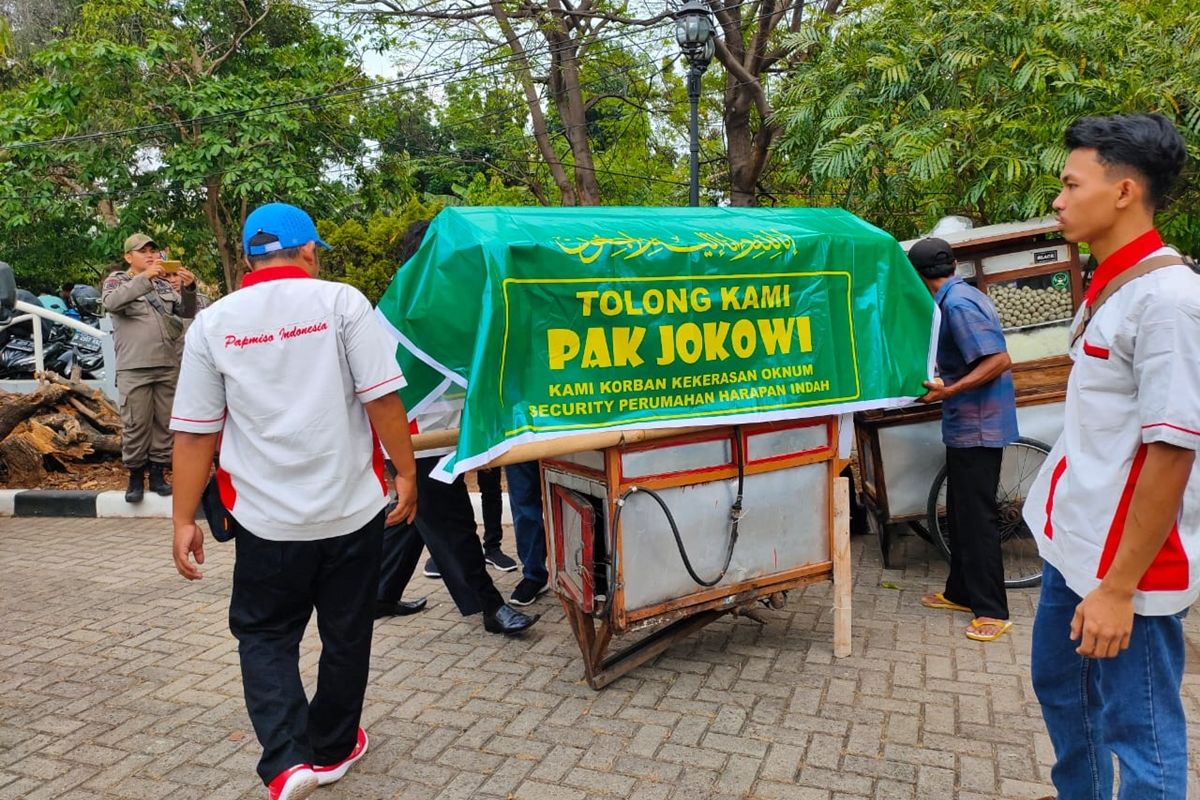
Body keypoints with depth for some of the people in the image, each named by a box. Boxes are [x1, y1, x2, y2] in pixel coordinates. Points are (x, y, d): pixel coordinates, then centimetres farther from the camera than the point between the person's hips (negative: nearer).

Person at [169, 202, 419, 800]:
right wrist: (406, 471, 0)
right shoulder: (341, 301, -6)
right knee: (346, 635, 17)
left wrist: (184, 520, 6)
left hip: (267, 518, 1)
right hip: (351, 509, 0)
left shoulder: (212, 323, 0)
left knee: (264, 635, 18)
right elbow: (381, 397, -11)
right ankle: (330, 750, 33)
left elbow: (195, 432, 0)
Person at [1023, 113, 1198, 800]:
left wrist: (1119, 587, -22)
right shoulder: (1111, 288, 9)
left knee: (1139, 734, 5)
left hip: (1125, 562, -9)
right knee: (1058, 686, 24)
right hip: (1072, 543, 9)